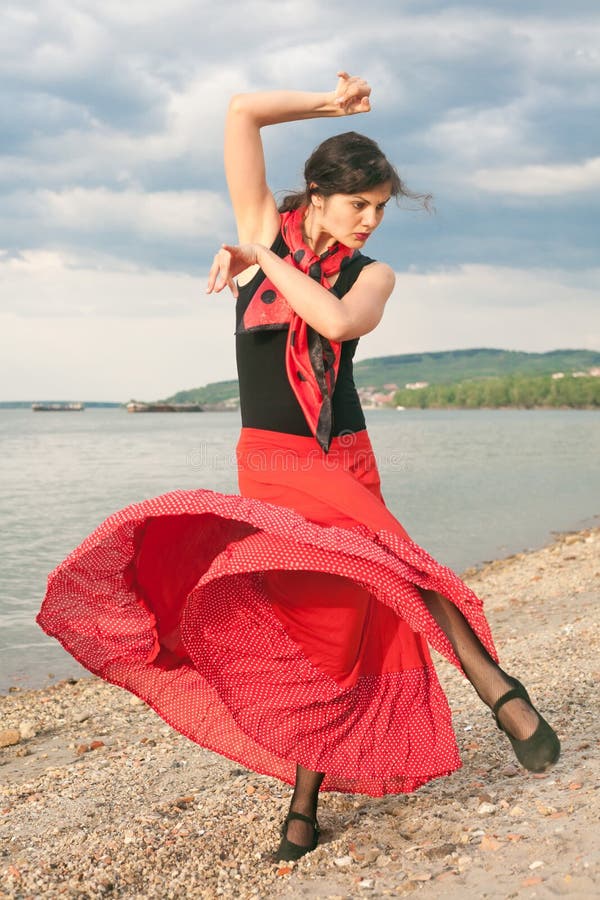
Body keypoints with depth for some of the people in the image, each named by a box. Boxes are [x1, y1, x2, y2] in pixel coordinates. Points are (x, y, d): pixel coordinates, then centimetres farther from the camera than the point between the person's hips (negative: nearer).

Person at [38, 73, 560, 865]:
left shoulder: (372, 275, 6)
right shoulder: (265, 227, 5)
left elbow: (337, 322, -19)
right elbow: (242, 112, -2)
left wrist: (263, 259, -10)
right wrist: (332, 103, 6)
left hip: (343, 462, 0)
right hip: (269, 464, 0)